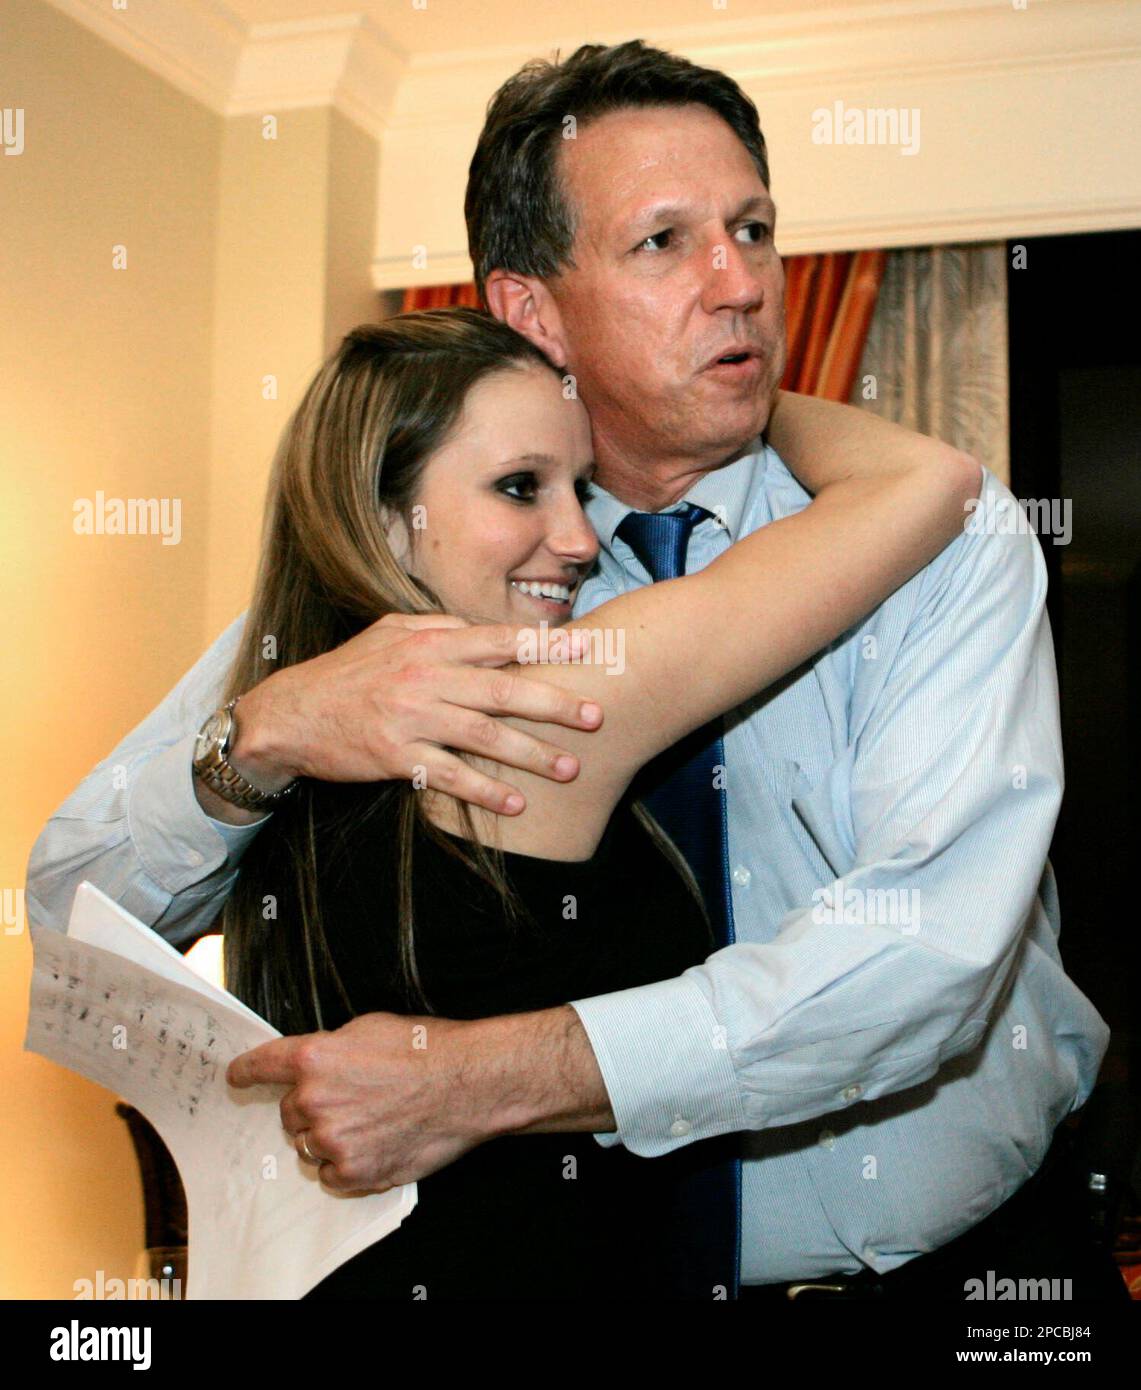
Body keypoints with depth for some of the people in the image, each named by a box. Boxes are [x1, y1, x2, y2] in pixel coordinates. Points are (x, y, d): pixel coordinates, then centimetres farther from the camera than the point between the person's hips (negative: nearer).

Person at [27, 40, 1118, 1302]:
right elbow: (79, 899, -6)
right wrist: (270, 730, -28)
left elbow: (933, 944, -22)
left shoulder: (946, 537, -7)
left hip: (984, 1249, 0)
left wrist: (490, 1078, -30)